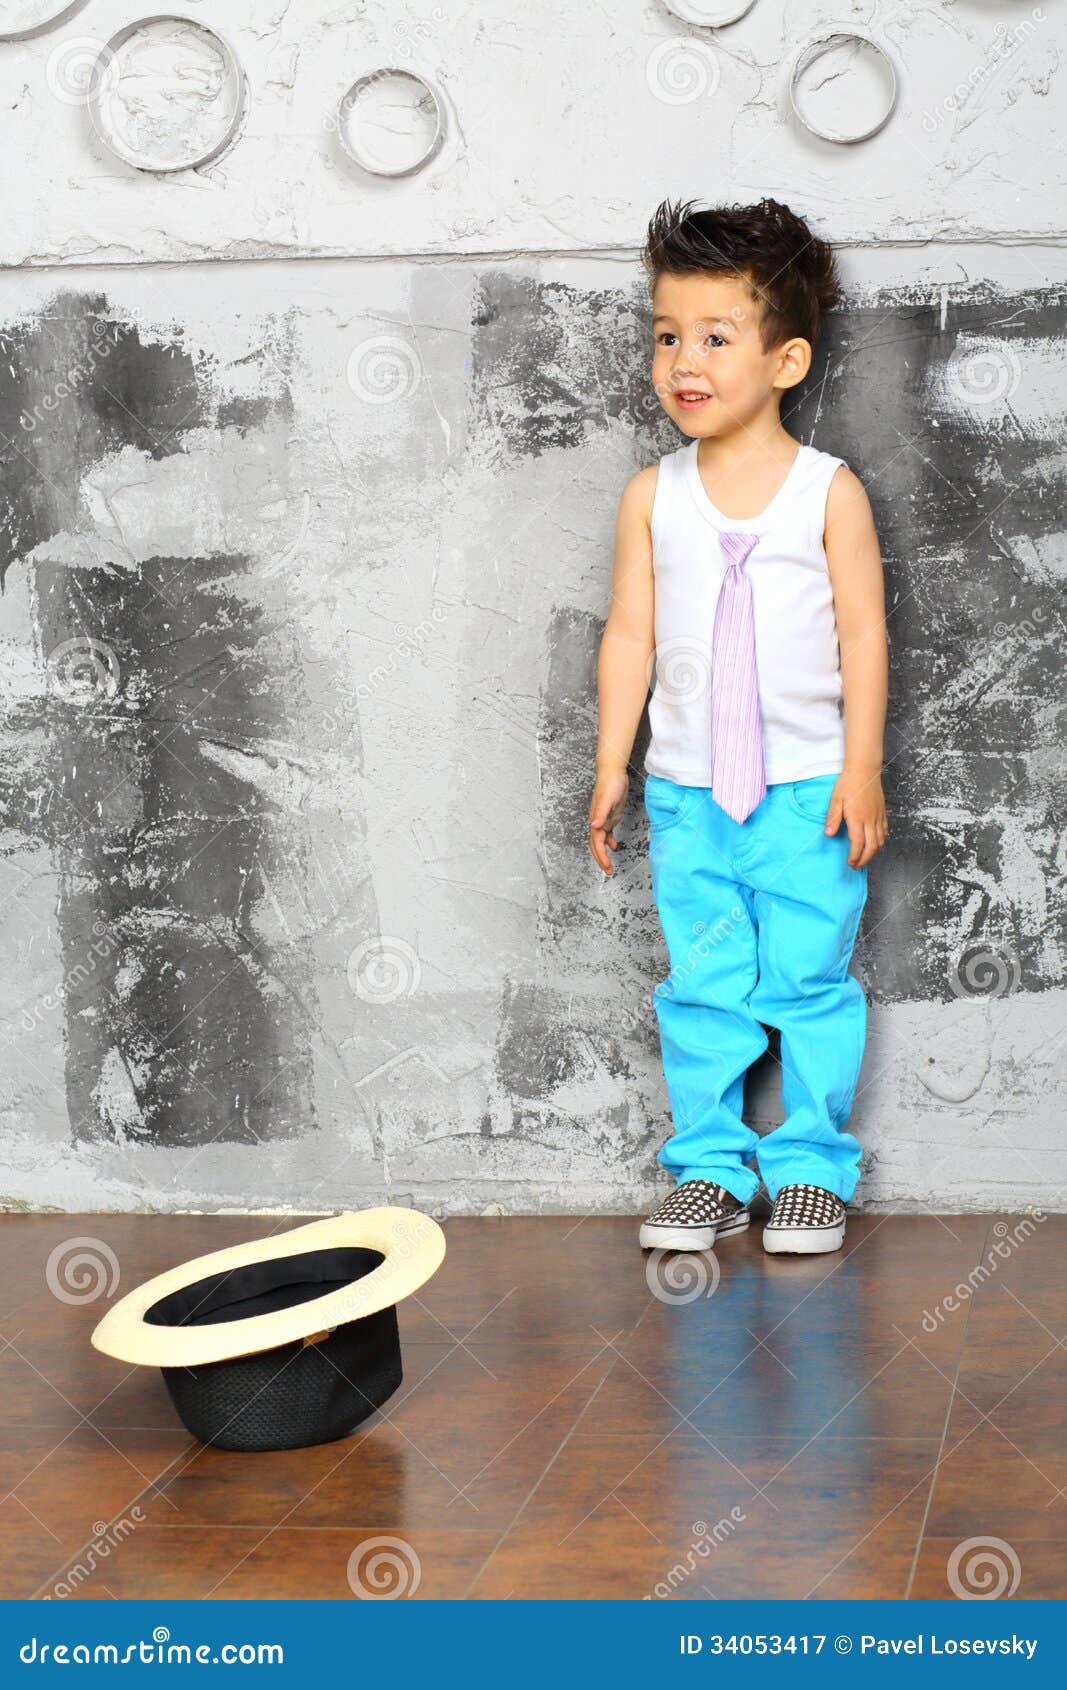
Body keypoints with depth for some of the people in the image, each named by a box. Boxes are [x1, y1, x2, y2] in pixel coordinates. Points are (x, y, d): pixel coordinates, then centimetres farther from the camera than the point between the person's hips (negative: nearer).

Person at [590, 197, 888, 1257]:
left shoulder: (828, 490, -4)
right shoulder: (653, 496, 2)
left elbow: (863, 632, -3)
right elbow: (628, 634, 5)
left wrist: (861, 770, -7)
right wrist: (612, 766, 4)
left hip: (806, 788, -2)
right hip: (686, 791, 2)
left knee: (810, 981, 3)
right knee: (702, 987, 6)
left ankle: (812, 1162, 16)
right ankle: (710, 1167, 17)